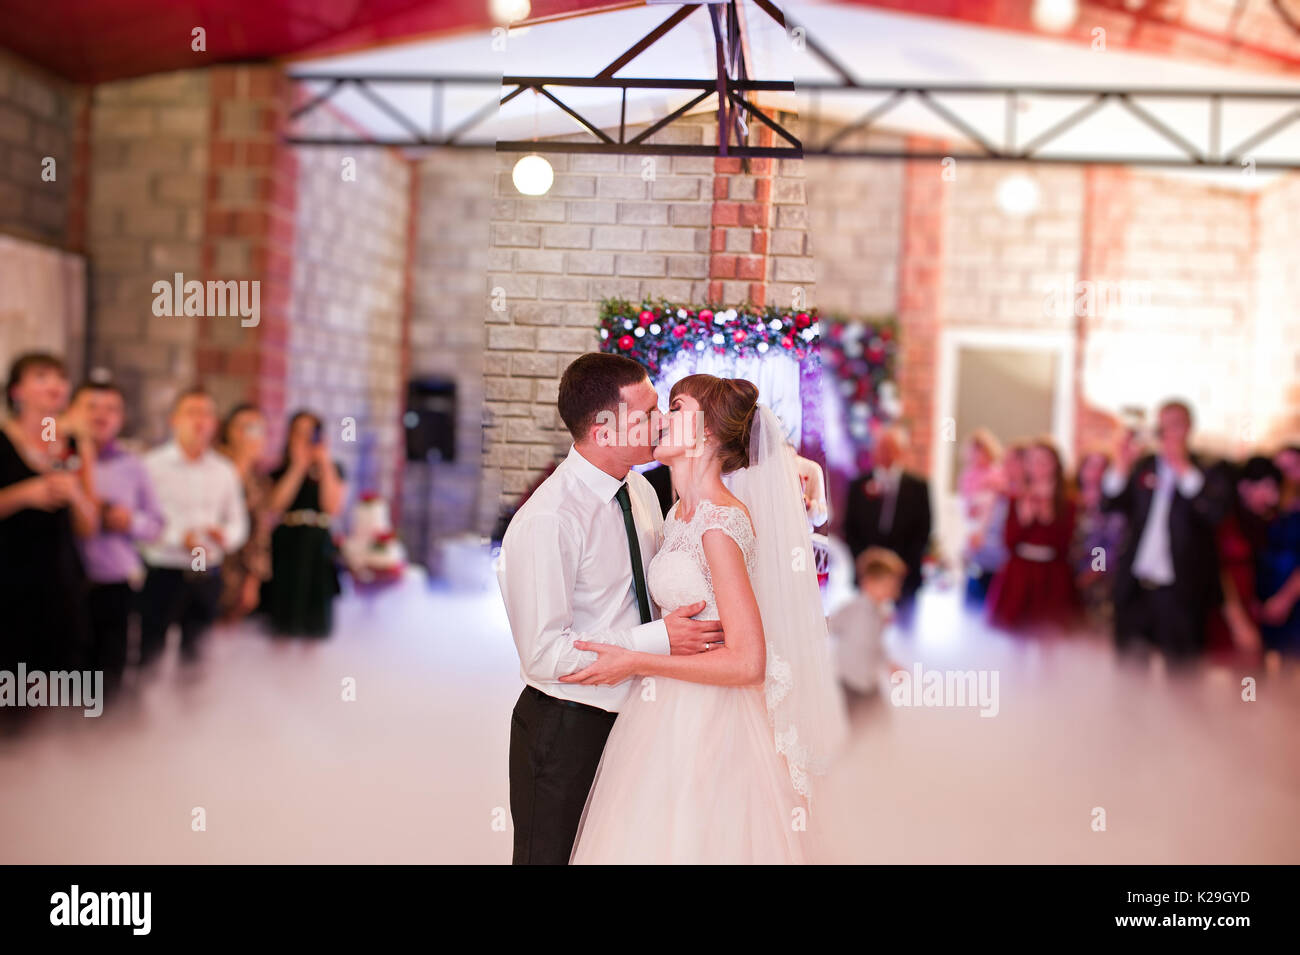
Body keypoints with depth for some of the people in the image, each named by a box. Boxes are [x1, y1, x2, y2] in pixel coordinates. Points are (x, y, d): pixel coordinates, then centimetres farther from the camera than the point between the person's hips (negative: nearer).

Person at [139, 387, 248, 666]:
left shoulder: (225, 471, 10)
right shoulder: (153, 465, -5)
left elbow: (238, 523, 13)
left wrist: (225, 535, -9)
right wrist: (180, 537, -22)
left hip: (208, 577, 4)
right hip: (163, 573, -4)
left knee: (195, 654, 12)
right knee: (149, 653, 1)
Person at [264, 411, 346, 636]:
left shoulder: (333, 470, 7)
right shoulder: (280, 470, 6)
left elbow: (333, 507, -8)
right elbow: (275, 505, -11)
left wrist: (325, 465, -8)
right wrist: (299, 466, -9)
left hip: (318, 550, 0)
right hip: (285, 549, 0)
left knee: (314, 624, 3)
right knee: (282, 622, 4)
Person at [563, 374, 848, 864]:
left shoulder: (720, 523, -21)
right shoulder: (682, 512, 6)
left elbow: (747, 663, -23)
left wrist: (635, 662, -19)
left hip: (704, 727, -8)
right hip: (672, 717, 8)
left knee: (687, 843, 6)